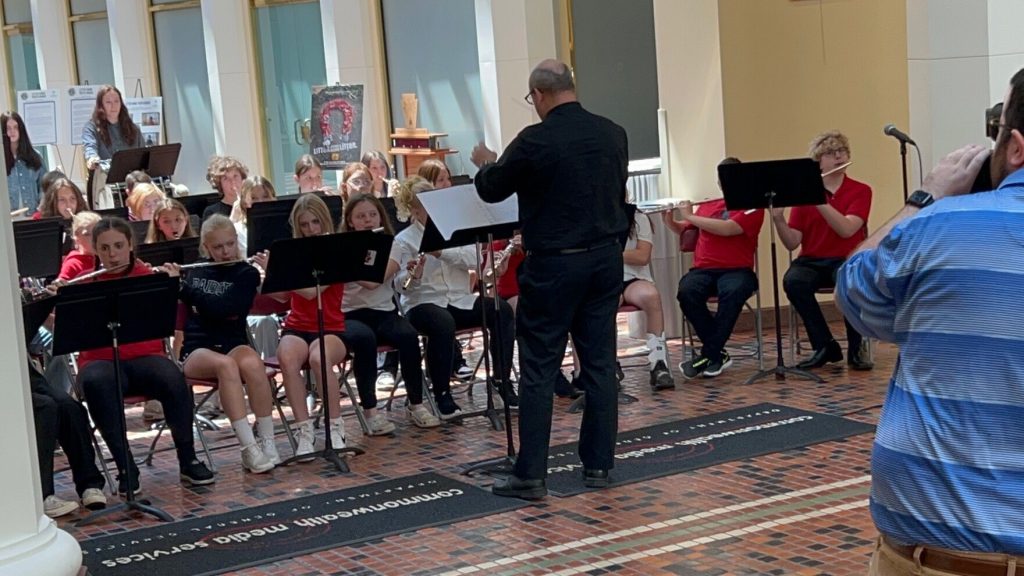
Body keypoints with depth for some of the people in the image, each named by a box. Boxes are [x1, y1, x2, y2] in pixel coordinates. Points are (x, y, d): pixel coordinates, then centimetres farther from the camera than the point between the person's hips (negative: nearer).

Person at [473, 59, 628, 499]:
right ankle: (598, 464, 15)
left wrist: (486, 164, 20)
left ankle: (530, 475, 1)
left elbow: (490, 190, -1)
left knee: (539, 370, 0)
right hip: (605, 259, 5)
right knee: (600, 364, 10)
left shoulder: (534, 141, -15)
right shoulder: (613, 134, 2)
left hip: (553, 265, -5)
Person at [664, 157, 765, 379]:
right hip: (703, 269, 4)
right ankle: (719, 354, -18)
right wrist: (668, 219, 9)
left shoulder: (752, 207, 4)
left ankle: (709, 354, -26)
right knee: (686, 292, -31)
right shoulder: (707, 206, 19)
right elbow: (681, 230, 30)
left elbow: (727, 229, -13)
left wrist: (691, 216, -9)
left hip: (736, 270, -3)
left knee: (733, 292, -39)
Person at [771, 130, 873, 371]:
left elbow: (846, 229, -17)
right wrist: (778, 217, -19)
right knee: (793, 281, -33)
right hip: (812, 261, 2)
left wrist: (819, 200, -25)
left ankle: (856, 348, -14)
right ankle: (825, 346, -16)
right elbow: (792, 243, -1)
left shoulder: (860, 191, 0)